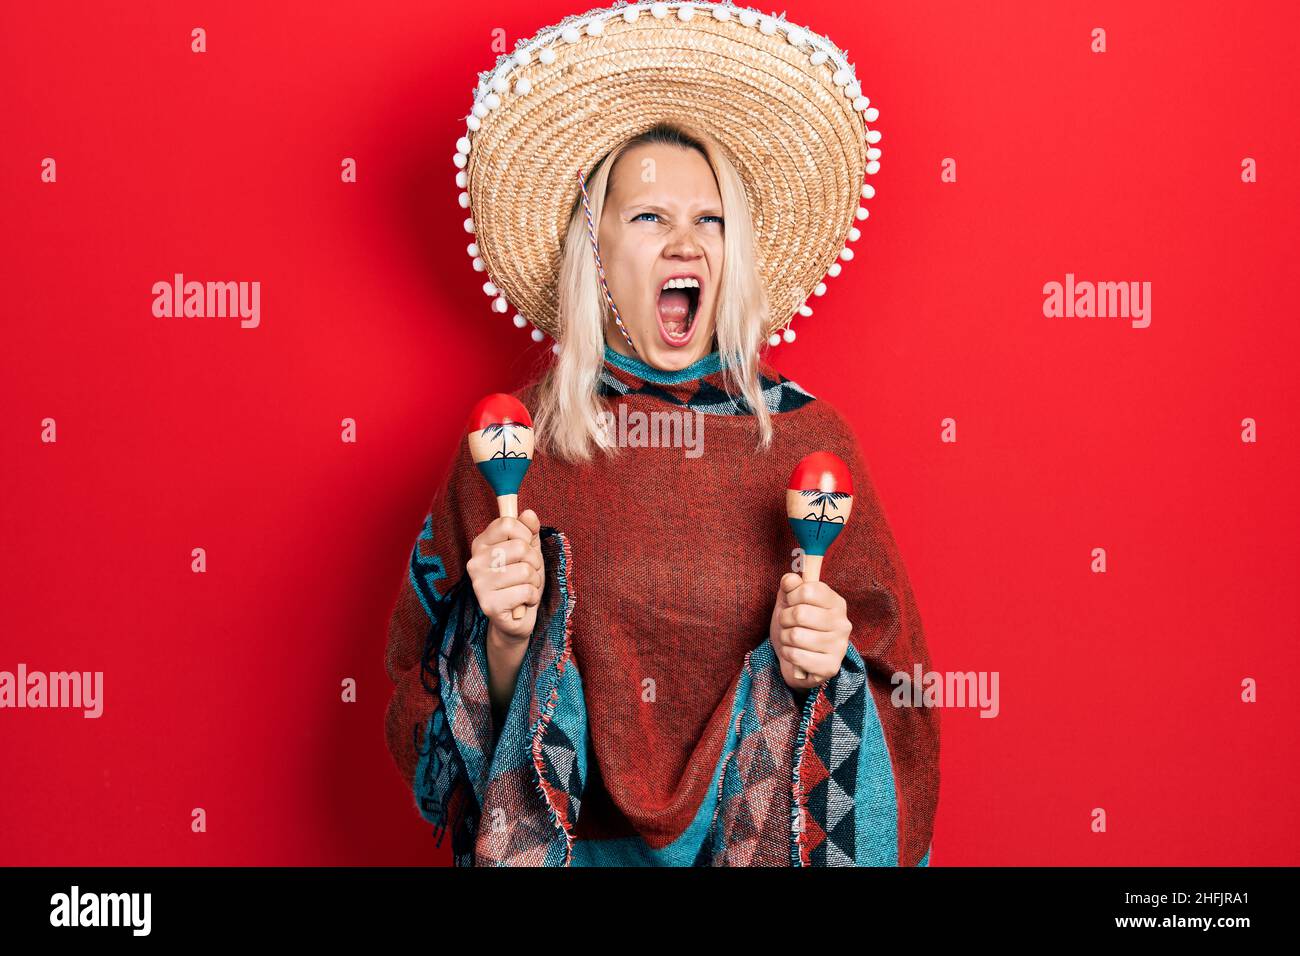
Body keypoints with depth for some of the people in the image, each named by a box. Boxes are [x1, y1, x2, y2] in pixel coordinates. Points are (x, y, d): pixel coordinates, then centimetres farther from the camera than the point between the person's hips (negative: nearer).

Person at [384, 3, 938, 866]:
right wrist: (506, 635, -13)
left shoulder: (809, 437, 0)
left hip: (761, 831, 1)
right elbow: (459, 722, 4)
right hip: (573, 837, 0)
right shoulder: (515, 439, -1)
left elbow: (890, 688, 7)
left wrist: (822, 661, -12)